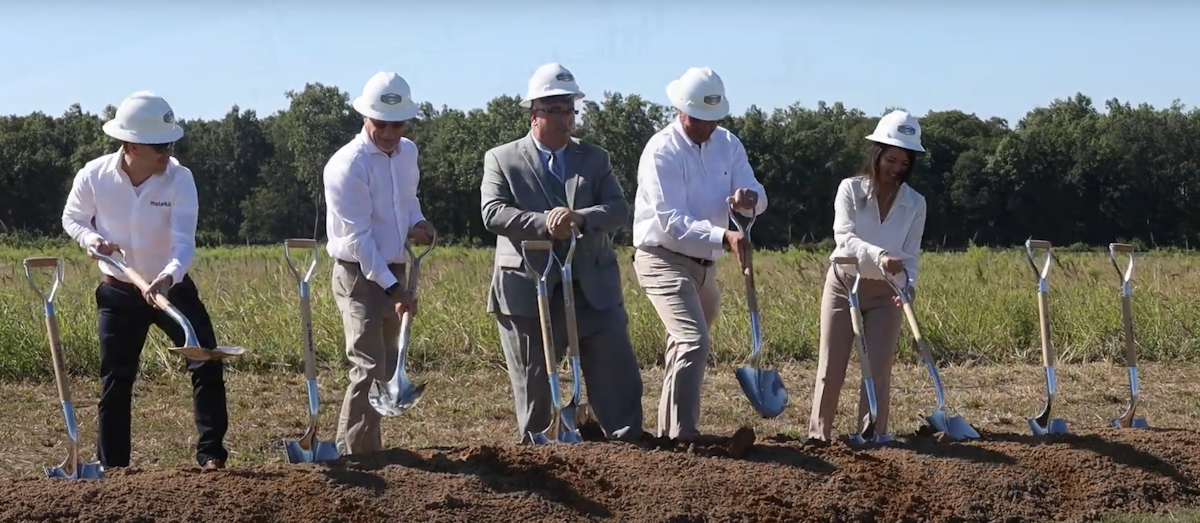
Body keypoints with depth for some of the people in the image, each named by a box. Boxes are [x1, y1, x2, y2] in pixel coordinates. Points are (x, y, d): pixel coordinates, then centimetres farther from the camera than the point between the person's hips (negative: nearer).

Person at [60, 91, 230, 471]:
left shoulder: (179, 179, -20)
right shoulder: (93, 177, -17)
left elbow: (184, 242, -27)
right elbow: (72, 218, 4)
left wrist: (169, 276, -46)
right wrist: (91, 238, -18)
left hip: (171, 287, 0)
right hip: (119, 293, 0)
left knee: (206, 364, -8)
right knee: (116, 381, 5)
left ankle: (211, 452, 4)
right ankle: (112, 465, 16)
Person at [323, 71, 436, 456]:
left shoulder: (407, 153, 5)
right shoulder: (348, 165, -18)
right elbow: (358, 237, -19)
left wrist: (417, 222, 0)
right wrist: (393, 287, -22)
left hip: (393, 270, 8)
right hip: (359, 275, -8)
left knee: (388, 368, 12)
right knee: (369, 368, -13)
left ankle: (366, 448, 22)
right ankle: (357, 453, -10)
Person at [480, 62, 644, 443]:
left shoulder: (595, 159, 12)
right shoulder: (502, 160, 4)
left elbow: (618, 209, -1)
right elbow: (493, 213, -10)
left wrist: (581, 217, -22)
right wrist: (544, 223, -24)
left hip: (592, 286, 2)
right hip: (528, 290, -2)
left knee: (616, 366, -3)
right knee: (533, 377, 6)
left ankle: (628, 440, 5)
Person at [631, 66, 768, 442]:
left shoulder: (728, 145, 3)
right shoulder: (662, 151, -18)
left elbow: (756, 197, -4)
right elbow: (672, 222, -26)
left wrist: (749, 198, -30)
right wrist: (723, 238, -40)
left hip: (704, 263, 8)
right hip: (664, 259, -8)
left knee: (686, 344, 22)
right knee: (694, 341, -23)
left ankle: (669, 429, 39)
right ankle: (682, 433, -24)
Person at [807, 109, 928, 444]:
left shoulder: (915, 203, -5)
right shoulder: (851, 190, -11)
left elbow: (910, 255, -8)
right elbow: (844, 237, -25)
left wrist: (905, 286, -28)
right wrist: (879, 256, -43)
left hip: (885, 292, 2)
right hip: (844, 284, -1)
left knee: (879, 368, 0)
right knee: (831, 366, 0)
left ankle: (874, 433, 6)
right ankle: (818, 432, 7)